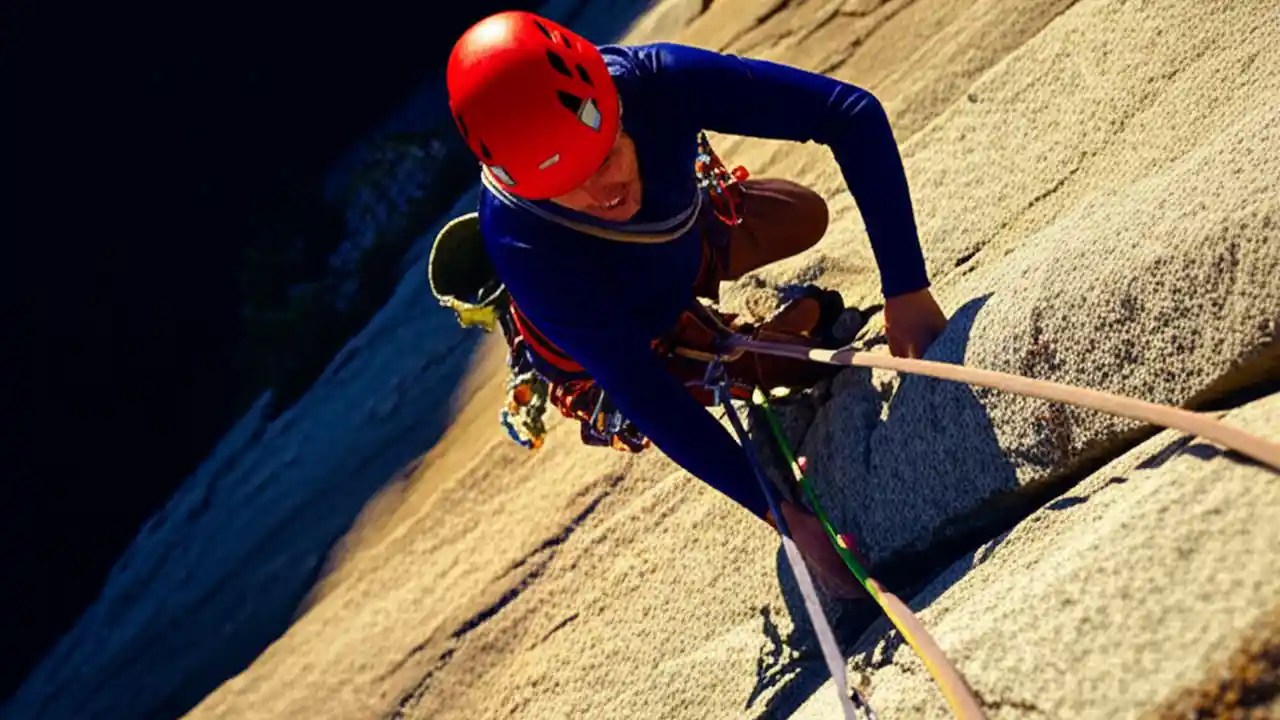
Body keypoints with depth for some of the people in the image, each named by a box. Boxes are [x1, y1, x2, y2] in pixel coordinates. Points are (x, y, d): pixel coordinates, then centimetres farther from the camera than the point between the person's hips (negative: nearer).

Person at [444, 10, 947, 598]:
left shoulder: (656, 81, -42)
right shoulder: (524, 255, -48)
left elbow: (852, 113, -40)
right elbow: (644, 398, -42)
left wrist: (904, 288, -46)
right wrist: (782, 511, -44)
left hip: (688, 240, 2)